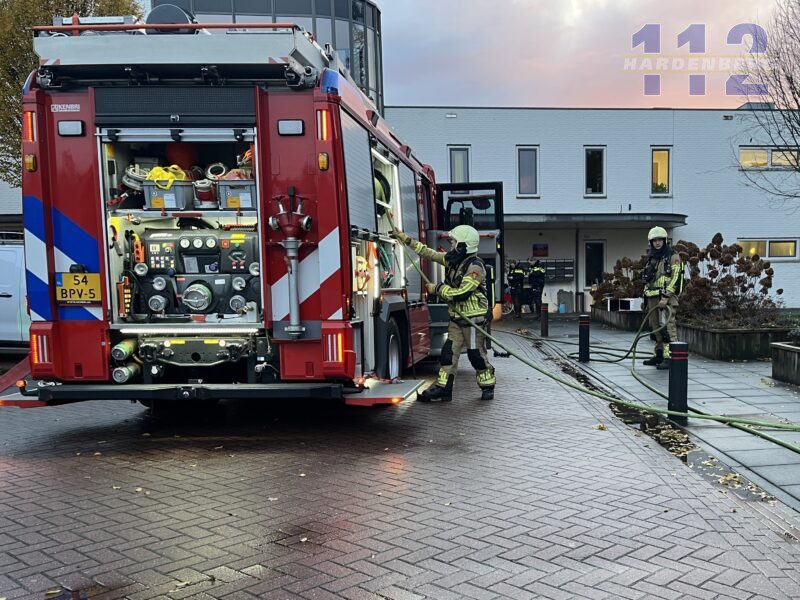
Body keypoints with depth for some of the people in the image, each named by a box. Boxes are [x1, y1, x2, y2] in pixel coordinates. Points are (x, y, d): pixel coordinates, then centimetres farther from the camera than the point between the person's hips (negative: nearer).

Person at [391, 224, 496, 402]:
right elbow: (429, 253, 12)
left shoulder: (475, 266, -18)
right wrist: (405, 238, 10)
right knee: (448, 352, 4)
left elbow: (461, 293, -24)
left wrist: (437, 289, -14)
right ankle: (443, 389, 7)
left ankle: (488, 387, 19)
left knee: (476, 354, 2)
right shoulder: (452, 259, 7)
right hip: (457, 317, 8)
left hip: (473, 319, -8)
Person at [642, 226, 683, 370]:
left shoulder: (673, 257, -4)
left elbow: (675, 278, -13)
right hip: (652, 298, 8)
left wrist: (665, 297, -20)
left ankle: (669, 358, -14)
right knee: (655, 328, 10)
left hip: (666, 298, -7)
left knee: (667, 327, -12)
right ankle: (658, 355, 17)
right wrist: (645, 298, 19)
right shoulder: (651, 258, 19)